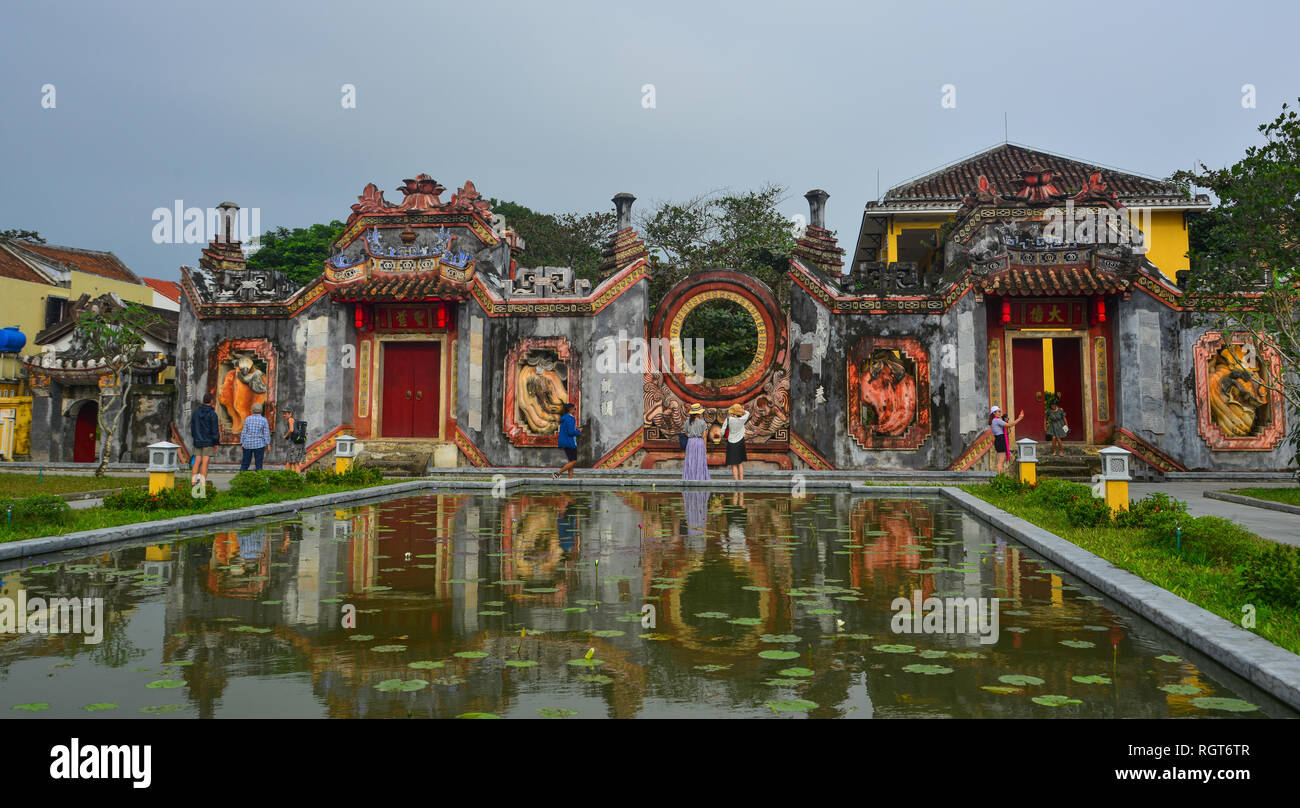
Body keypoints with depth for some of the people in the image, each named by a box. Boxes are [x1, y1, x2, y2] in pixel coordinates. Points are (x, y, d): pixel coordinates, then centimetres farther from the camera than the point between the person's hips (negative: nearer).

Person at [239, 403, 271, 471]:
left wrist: (241, 443, 9)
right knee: (259, 463, 1)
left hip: (247, 444, 2)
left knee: (245, 463, 8)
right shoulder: (264, 420, -3)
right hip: (259, 445, -2)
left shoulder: (248, 419, 2)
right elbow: (266, 433, -4)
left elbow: (244, 432, 3)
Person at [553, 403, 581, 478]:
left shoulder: (564, 418, 13)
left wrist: (575, 428, 14)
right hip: (570, 442, -10)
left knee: (571, 461, 12)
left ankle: (570, 478, 8)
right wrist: (578, 431, -7)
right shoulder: (570, 418, -16)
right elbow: (571, 432, -23)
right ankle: (557, 473, -9)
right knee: (574, 461, -4)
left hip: (564, 442, 10)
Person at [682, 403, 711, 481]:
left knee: (690, 462, 5)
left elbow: (686, 434, 9)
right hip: (700, 441, -2)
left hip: (690, 442, 2)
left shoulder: (688, 422, 3)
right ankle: (699, 478, 0)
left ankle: (689, 478, 3)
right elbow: (704, 436, -4)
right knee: (700, 462, 2)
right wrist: (705, 448, 2)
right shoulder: (702, 422, -3)